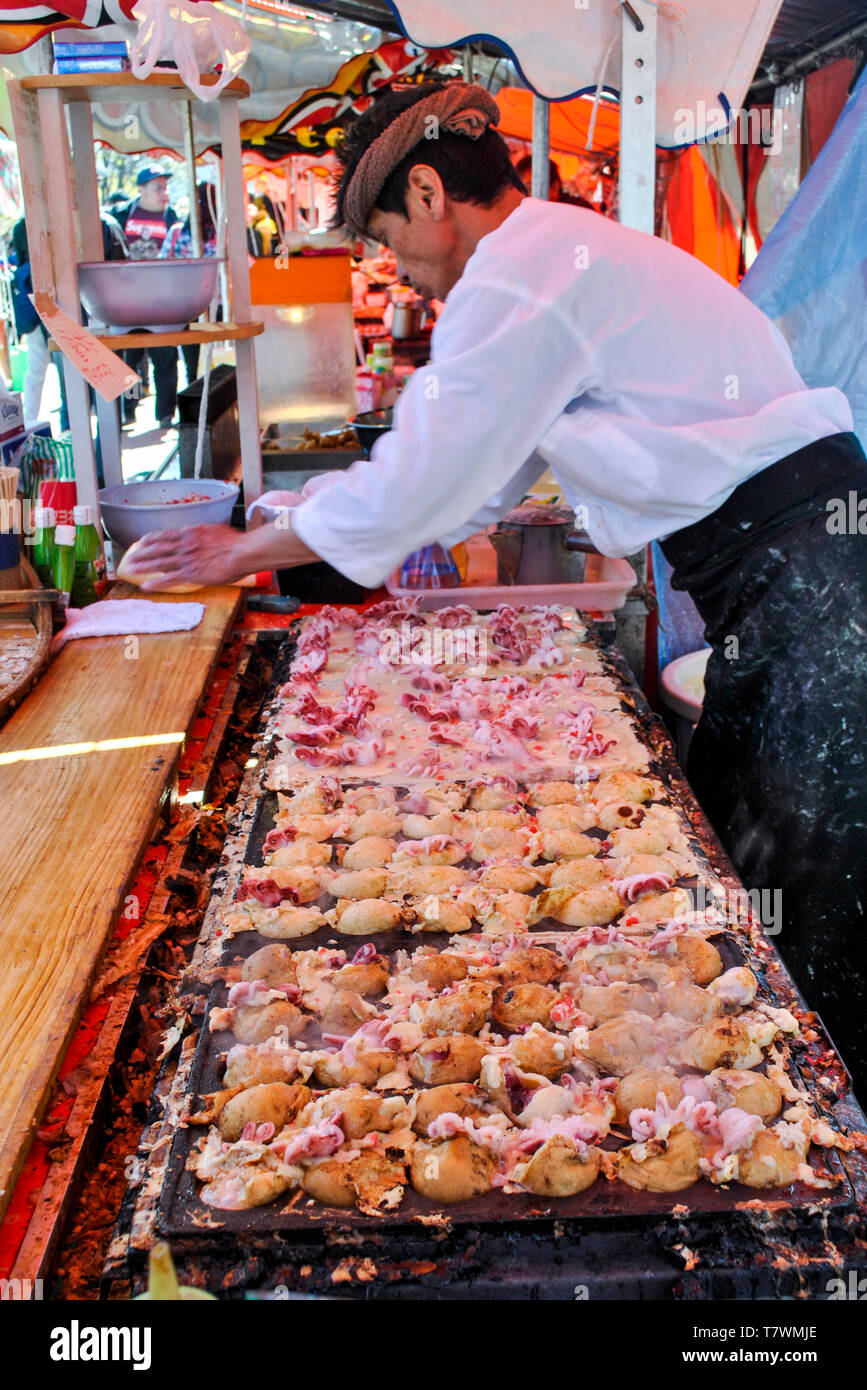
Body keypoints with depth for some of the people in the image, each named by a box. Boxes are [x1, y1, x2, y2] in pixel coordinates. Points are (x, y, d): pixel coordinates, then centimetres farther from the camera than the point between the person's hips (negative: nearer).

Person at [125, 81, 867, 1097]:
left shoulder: (522, 270, -14)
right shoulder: (561, 254, 19)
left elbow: (413, 486, -12)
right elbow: (469, 485, 23)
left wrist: (246, 552, 3)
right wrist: (272, 549, 24)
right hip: (770, 590, 10)